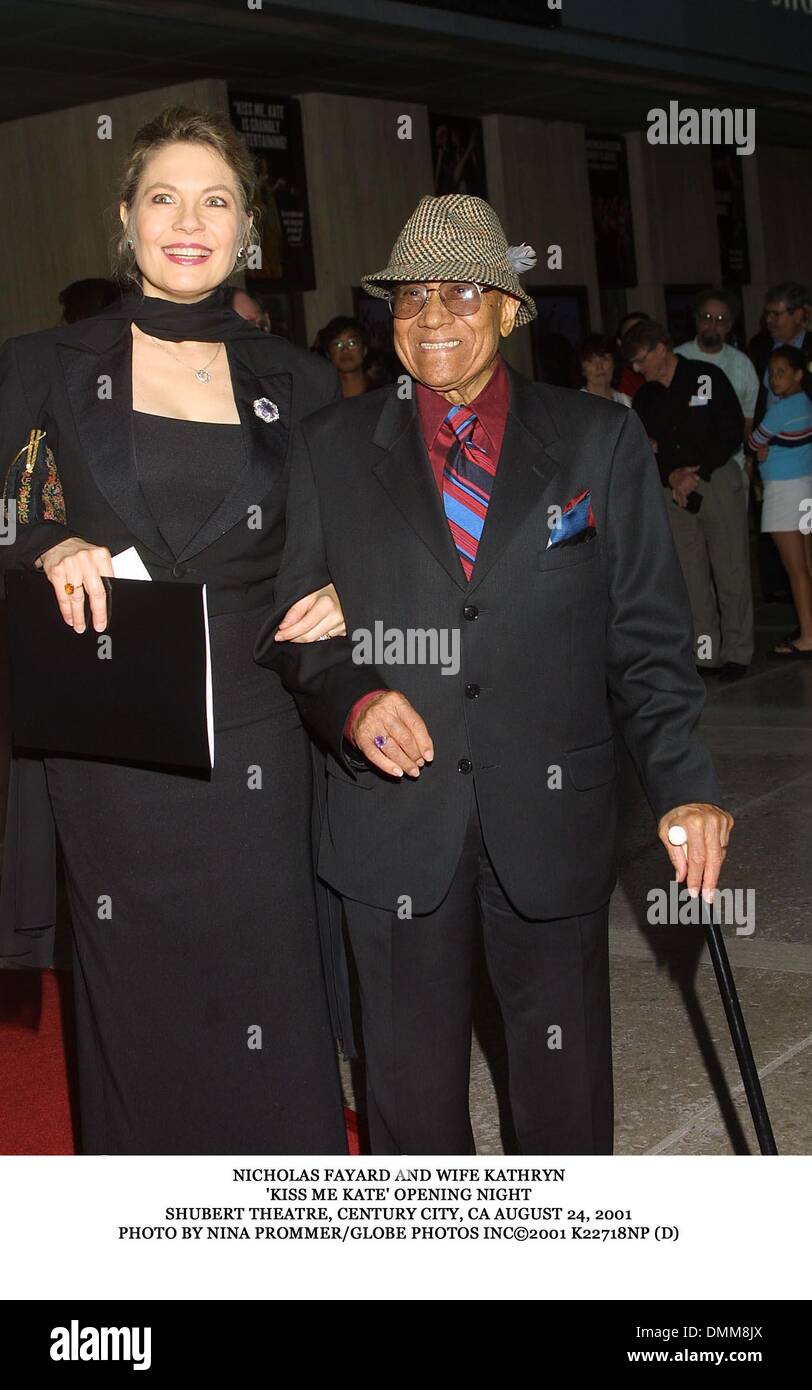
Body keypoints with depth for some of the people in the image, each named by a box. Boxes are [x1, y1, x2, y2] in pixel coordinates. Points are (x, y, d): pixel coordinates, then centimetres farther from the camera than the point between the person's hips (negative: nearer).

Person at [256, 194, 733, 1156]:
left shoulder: (601, 442, 3)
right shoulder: (330, 449, 5)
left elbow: (646, 634, 1)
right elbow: (289, 624, 5)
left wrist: (681, 783, -11)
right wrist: (350, 699, -16)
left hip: (552, 816, 0)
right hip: (394, 815, 0)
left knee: (565, 1077, 13)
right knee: (412, 1079, 13)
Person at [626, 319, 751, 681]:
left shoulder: (707, 377, -3)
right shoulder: (645, 397, 11)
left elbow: (732, 432, -6)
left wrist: (696, 474, -11)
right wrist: (671, 475, -9)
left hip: (717, 477, -4)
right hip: (674, 487, 4)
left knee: (730, 568, -2)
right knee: (690, 574, 2)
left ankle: (737, 652, 5)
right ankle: (705, 653, 6)